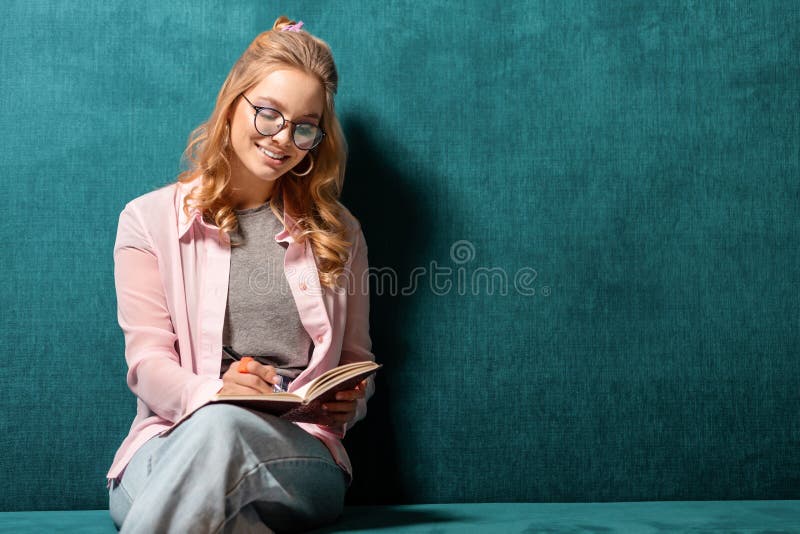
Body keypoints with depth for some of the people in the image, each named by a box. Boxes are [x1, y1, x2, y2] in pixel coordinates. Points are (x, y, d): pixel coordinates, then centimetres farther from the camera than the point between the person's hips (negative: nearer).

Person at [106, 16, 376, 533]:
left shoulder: (337, 231, 18)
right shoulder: (150, 219, 11)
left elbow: (357, 360, 20)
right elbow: (148, 362, 2)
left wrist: (348, 403, -5)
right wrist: (213, 391, -21)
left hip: (299, 452, 1)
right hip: (172, 440, -1)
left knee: (222, 425, -38)